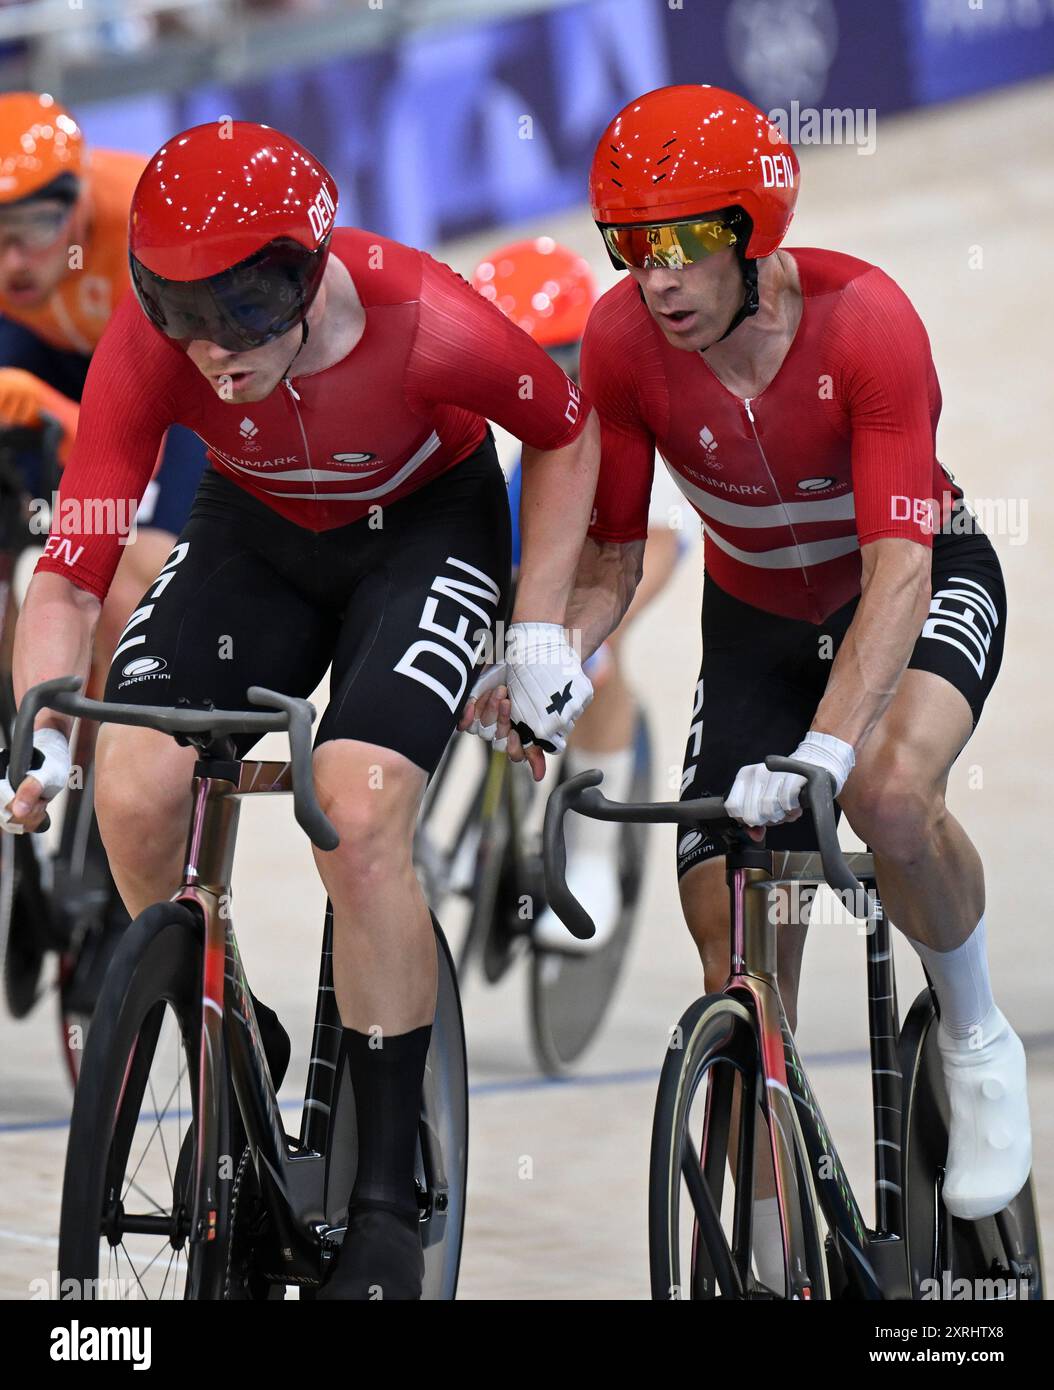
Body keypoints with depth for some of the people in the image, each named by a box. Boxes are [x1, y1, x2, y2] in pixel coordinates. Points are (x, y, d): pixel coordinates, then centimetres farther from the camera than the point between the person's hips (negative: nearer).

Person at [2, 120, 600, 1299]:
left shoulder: (428, 325, -34)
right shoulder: (149, 346, -28)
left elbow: (565, 436, -11)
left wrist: (539, 635, -12)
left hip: (422, 527, -3)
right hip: (257, 530, 3)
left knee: (358, 817, -25)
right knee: (134, 793, -20)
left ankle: (388, 1202, -13)